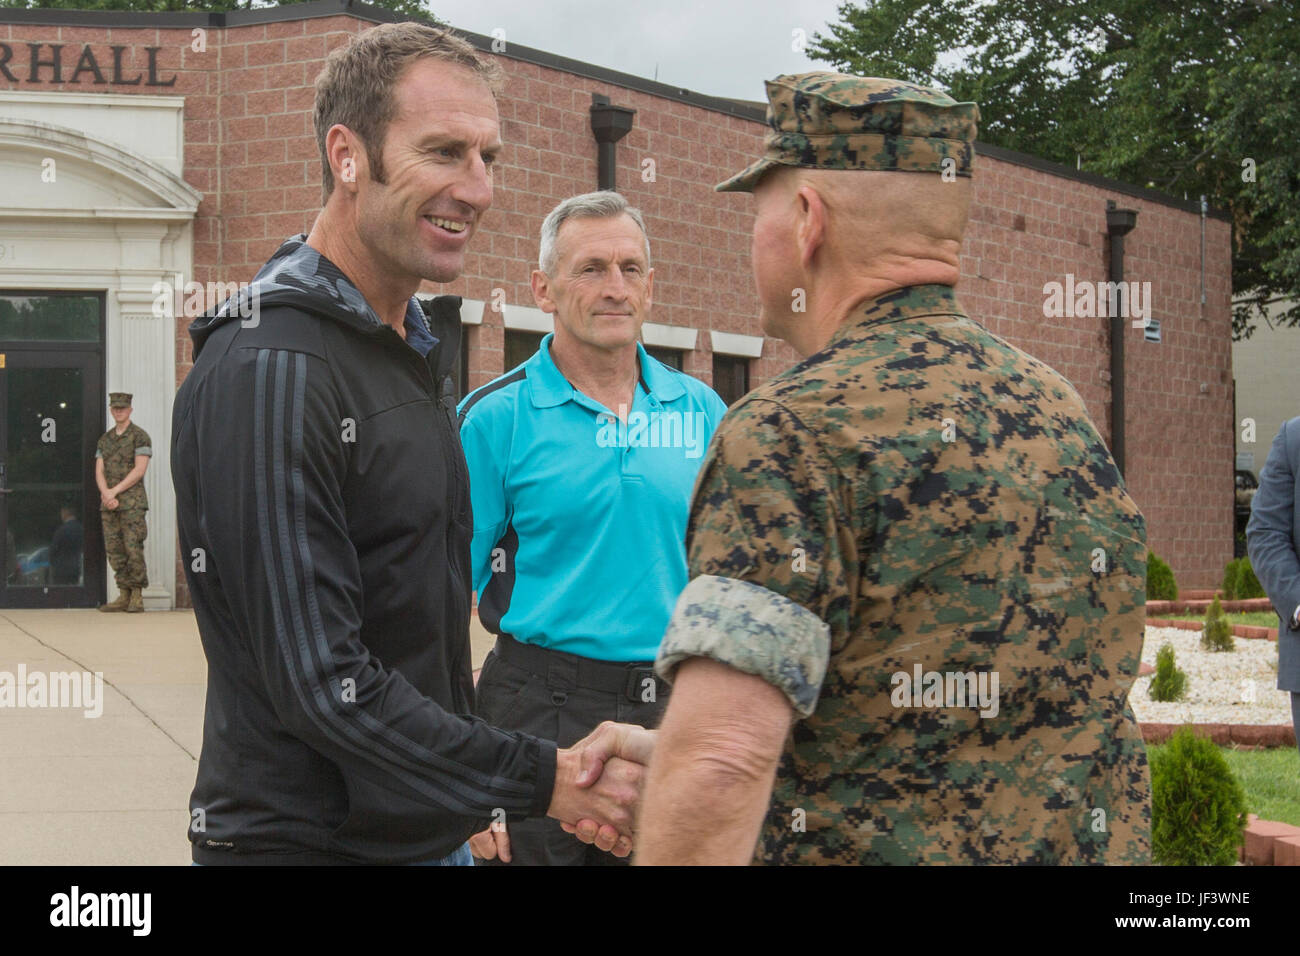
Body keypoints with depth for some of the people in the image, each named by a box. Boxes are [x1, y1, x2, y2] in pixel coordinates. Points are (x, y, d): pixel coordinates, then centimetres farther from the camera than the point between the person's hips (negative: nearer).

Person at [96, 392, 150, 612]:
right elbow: (99, 472, 9)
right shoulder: (104, 439, 16)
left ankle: (137, 597, -5)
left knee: (133, 548, -10)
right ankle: (124, 596, 7)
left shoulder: (140, 436, -2)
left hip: (132, 502, -6)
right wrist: (106, 494, -10)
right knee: (114, 549, 3)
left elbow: (139, 470, -11)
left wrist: (114, 491, -14)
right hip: (108, 503, 6)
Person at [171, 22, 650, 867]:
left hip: (432, 834, 9)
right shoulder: (268, 369, -20)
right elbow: (321, 684, -23)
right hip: (304, 838, -9)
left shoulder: (412, 351, 11)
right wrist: (545, 781, -20)